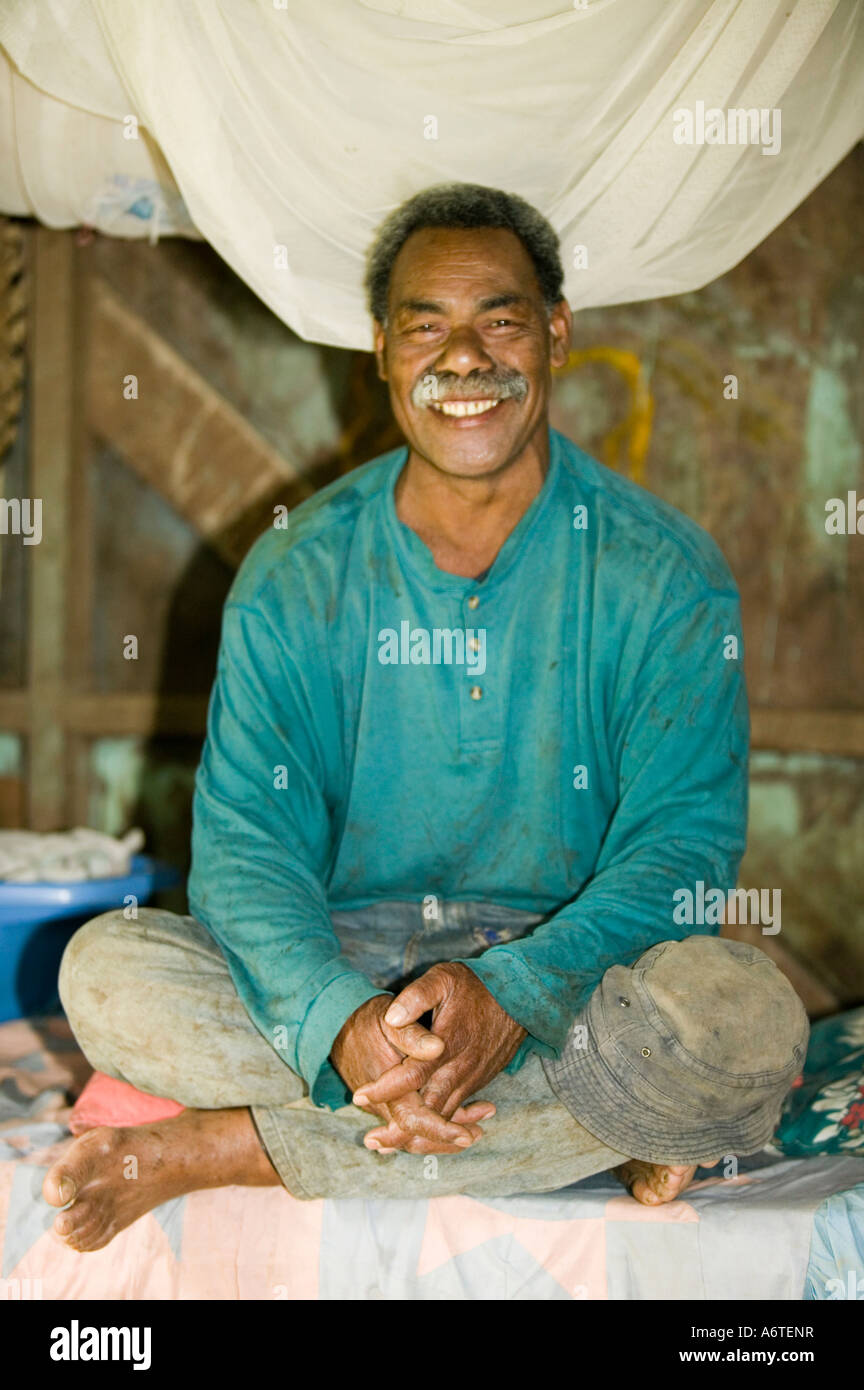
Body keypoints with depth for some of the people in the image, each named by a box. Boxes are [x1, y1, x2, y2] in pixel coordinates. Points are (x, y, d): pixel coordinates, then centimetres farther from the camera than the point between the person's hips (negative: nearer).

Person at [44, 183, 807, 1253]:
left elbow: (684, 843, -10)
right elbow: (245, 835, -7)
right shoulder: (295, 574, 1)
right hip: (341, 959, 1)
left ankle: (240, 1146, -26)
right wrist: (340, 1020, -28)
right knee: (108, 968, -24)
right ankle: (566, 1136, -24)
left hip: (565, 972, -1)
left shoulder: (663, 575, -3)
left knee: (747, 1023, -33)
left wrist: (510, 995, -29)